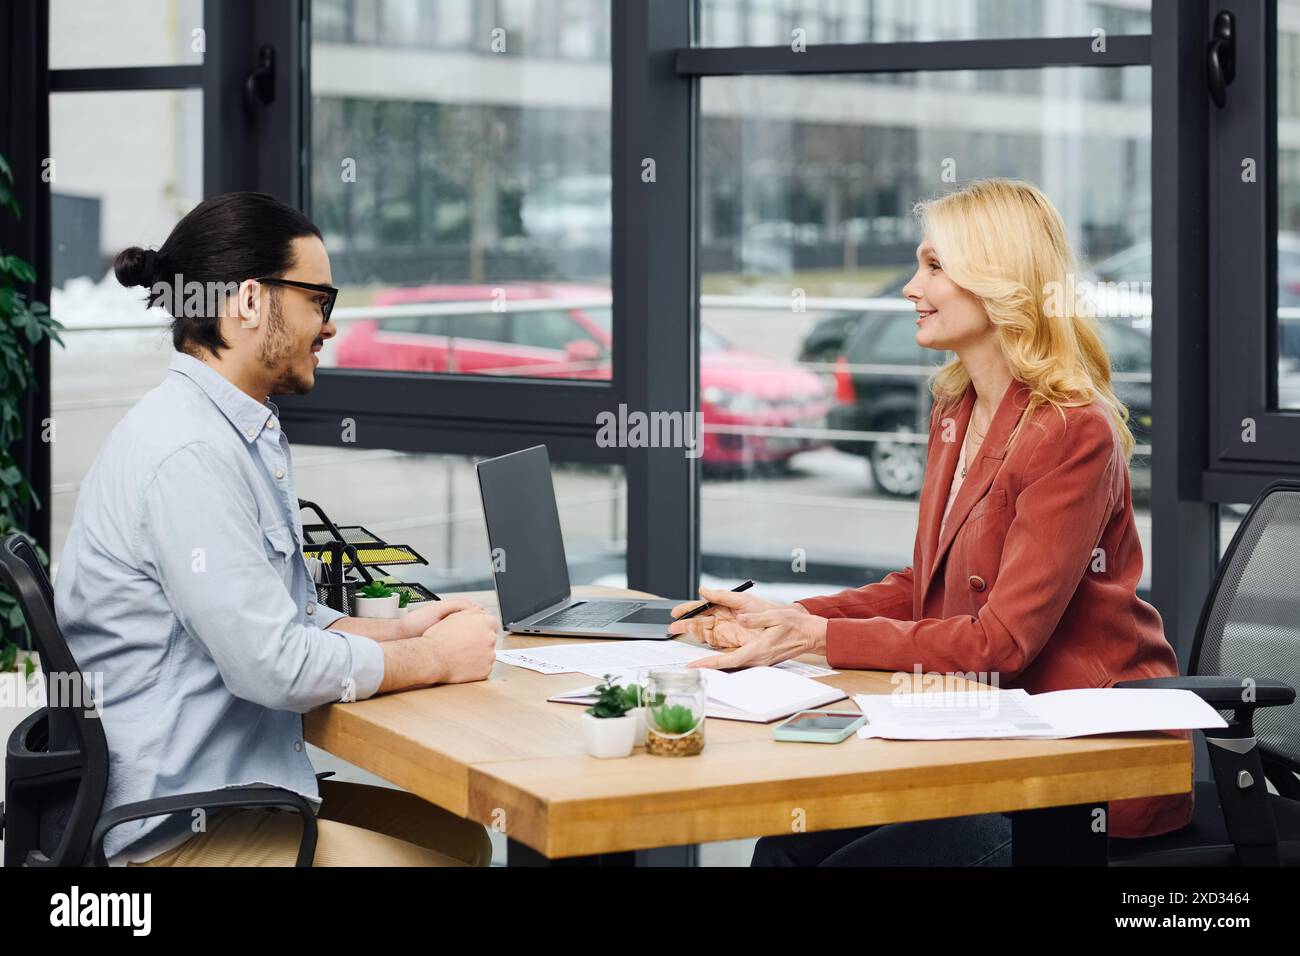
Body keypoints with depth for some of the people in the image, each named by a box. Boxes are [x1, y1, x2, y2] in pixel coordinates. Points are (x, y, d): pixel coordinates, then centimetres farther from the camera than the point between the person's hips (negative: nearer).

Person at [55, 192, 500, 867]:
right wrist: (433, 659, -10)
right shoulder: (187, 454, -21)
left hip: (233, 786, 11)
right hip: (176, 831, -11)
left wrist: (395, 631, 6)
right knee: (443, 859, -13)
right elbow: (273, 665, -23)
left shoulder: (244, 433, 14)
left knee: (460, 837, 11)